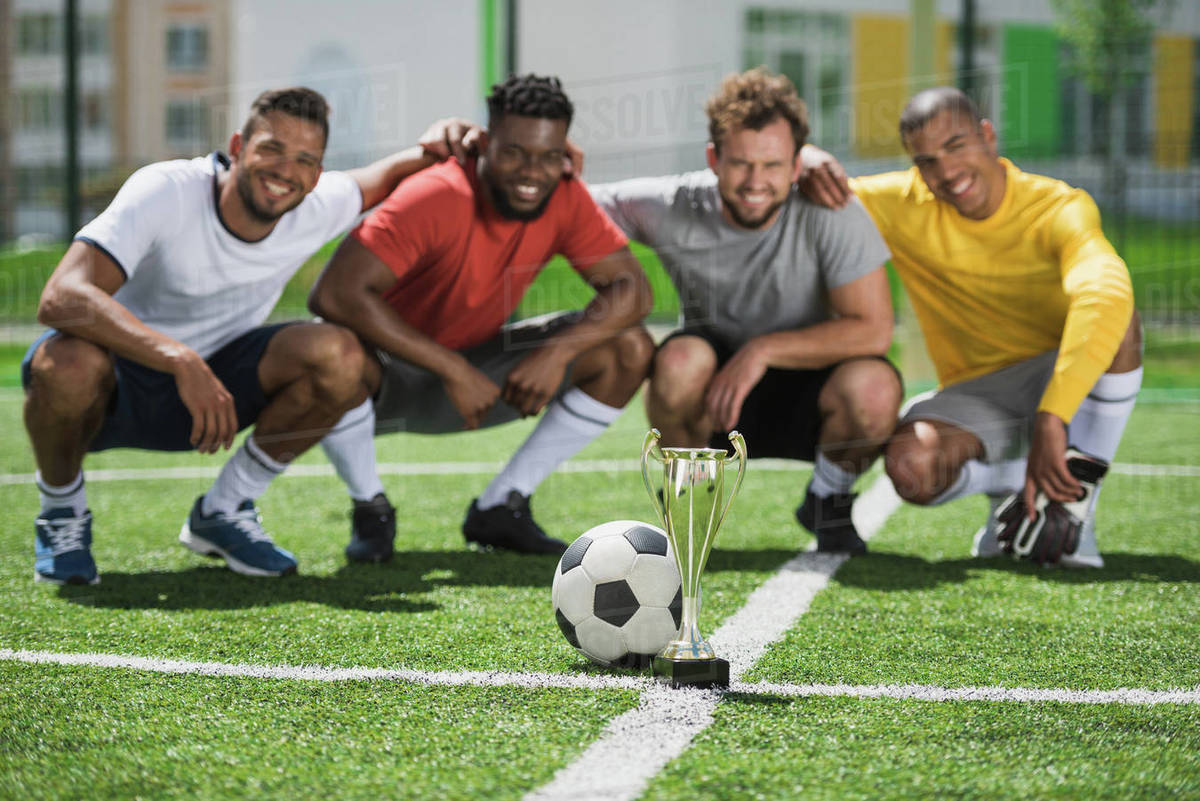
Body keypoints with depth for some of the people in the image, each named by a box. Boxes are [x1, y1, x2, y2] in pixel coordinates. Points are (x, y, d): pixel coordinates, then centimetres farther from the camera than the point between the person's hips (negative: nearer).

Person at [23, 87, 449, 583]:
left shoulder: (314, 209, -10)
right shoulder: (166, 193, -27)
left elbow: (390, 174, 12)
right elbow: (62, 299, -39)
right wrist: (181, 361, -51)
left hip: (208, 382, 5)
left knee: (339, 357, -20)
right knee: (71, 364, -41)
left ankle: (223, 510, 0)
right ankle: (62, 512, -8)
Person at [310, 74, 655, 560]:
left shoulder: (564, 201, -12)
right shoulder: (436, 199, -29)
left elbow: (631, 288, -10)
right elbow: (334, 293, -37)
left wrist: (558, 351, -30)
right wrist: (453, 370, -37)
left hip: (473, 365, 5)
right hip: (392, 377, -5)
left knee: (630, 350, -11)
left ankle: (499, 507, -1)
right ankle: (371, 510, -11)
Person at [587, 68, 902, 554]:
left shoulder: (829, 214, -19)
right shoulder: (673, 208, -14)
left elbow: (873, 330, -21)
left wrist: (763, 350, -25)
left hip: (807, 394, -1)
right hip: (714, 388, 1)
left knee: (874, 387, -33)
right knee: (680, 360, -33)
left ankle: (829, 498, 2)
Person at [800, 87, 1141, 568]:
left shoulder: (1061, 209, -17)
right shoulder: (904, 206, -6)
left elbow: (1105, 293, -39)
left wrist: (1052, 420, -50)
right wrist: (806, 163, -27)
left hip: (1071, 386, -2)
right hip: (974, 398, 2)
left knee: (1114, 316, -35)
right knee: (910, 466, -33)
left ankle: (1077, 499, -19)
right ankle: (1012, 487, 0)